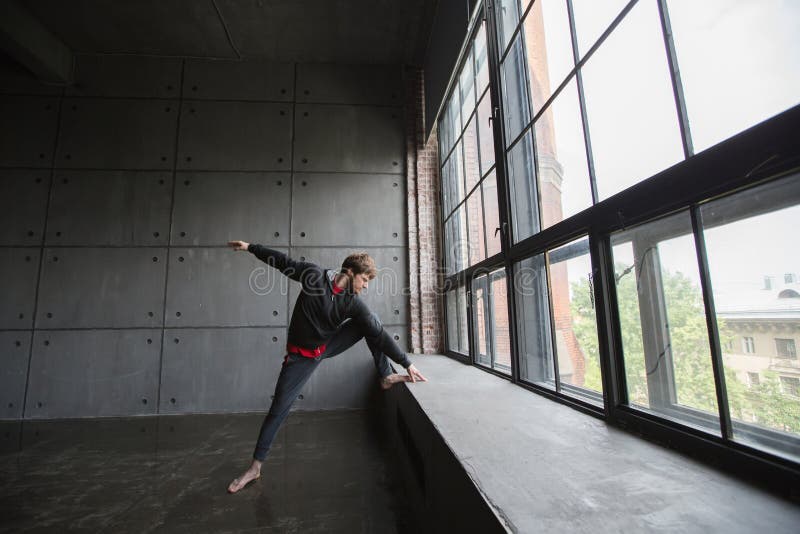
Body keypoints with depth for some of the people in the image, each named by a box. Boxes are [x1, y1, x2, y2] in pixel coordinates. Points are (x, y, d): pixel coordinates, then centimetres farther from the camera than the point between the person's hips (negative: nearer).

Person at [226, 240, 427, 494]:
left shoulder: (354, 303, -15)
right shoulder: (314, 275, -21)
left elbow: (380, 334, -14)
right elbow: (284, 262, -6)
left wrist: (407, 363, -15)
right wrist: (250, 247, 0)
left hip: (328, 346, 2)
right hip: (301, 354, -2)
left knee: (372, 323, -12)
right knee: (278, 408, -2)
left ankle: (386, 376, -3)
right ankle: (255, 467, 19)